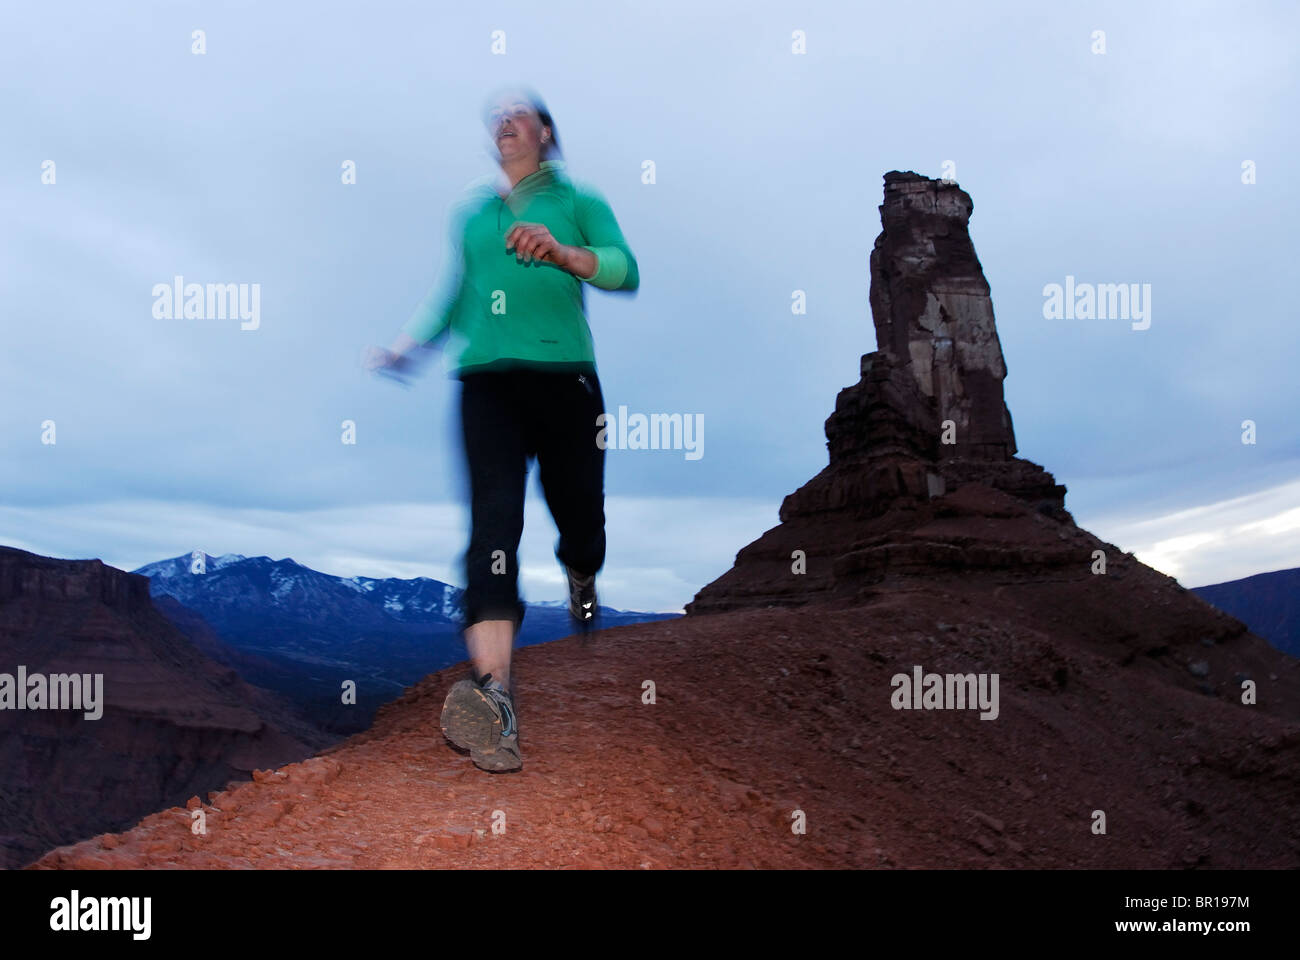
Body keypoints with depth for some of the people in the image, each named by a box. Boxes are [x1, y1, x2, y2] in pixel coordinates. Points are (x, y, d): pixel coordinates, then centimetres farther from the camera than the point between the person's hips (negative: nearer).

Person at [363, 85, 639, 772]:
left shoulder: (577, 200, 13)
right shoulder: (469, 208, 24)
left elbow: (626, 270, -2)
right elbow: (449, 294, 29)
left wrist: (562, 252, -19)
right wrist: (404, 349, 15)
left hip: (566, 375, -1)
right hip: (487, 380, 1)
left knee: (578, 515, 5)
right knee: (494, 515, -18)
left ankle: (580, 579, 44)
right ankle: (493, 692, -31)